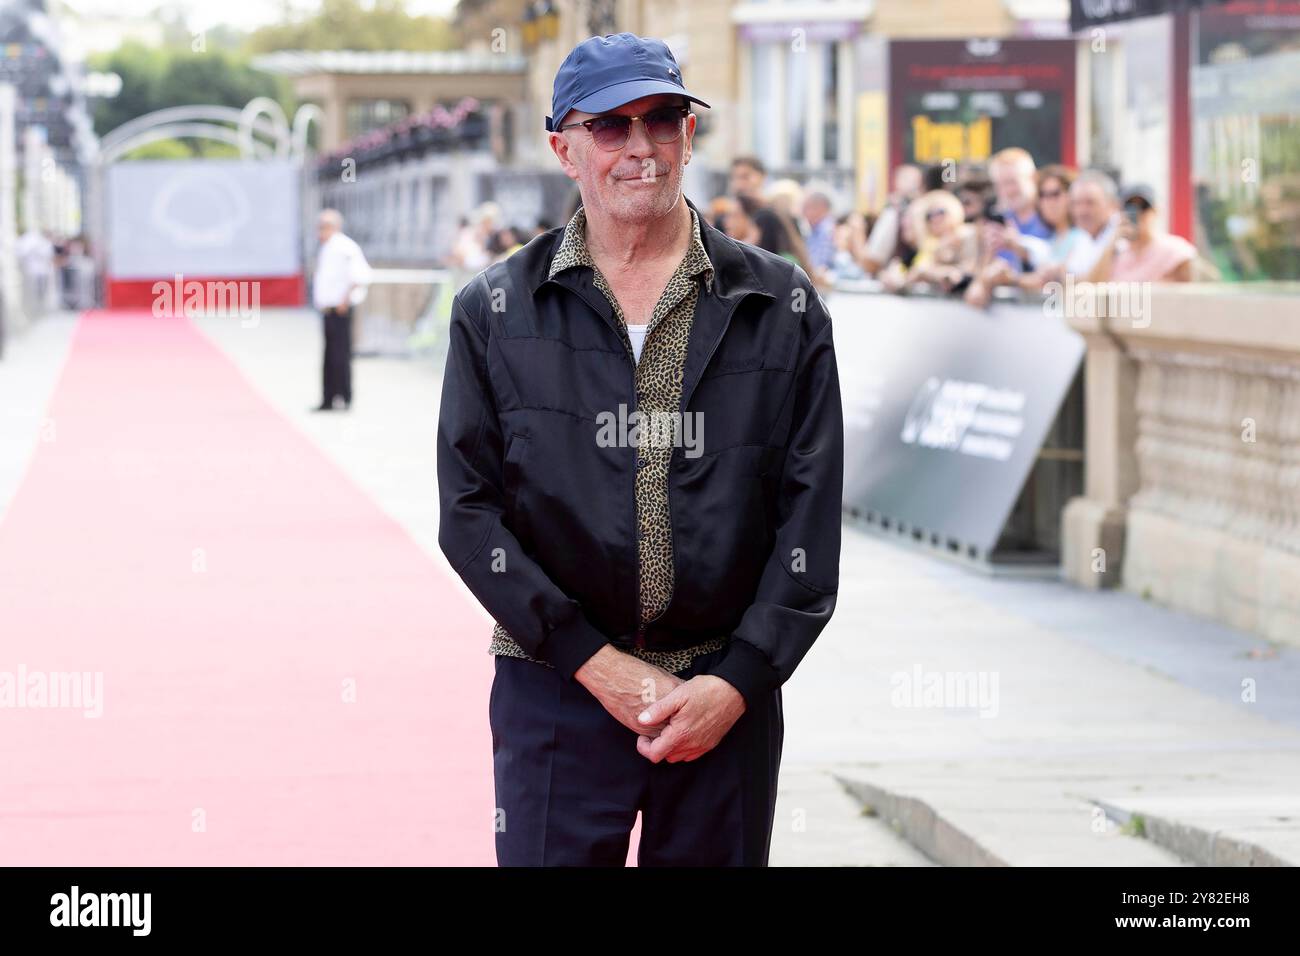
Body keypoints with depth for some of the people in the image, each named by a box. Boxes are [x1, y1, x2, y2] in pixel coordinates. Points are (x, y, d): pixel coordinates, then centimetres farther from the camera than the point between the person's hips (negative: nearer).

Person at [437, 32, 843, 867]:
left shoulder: (784, 309, 5)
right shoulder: (496, 311, 4)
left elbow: (811, 515, 2)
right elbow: (469, 511, -1)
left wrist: (736, 683, -8)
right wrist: (596, 663, -9)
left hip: (729, 697, 1)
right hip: (556, 694, 0)